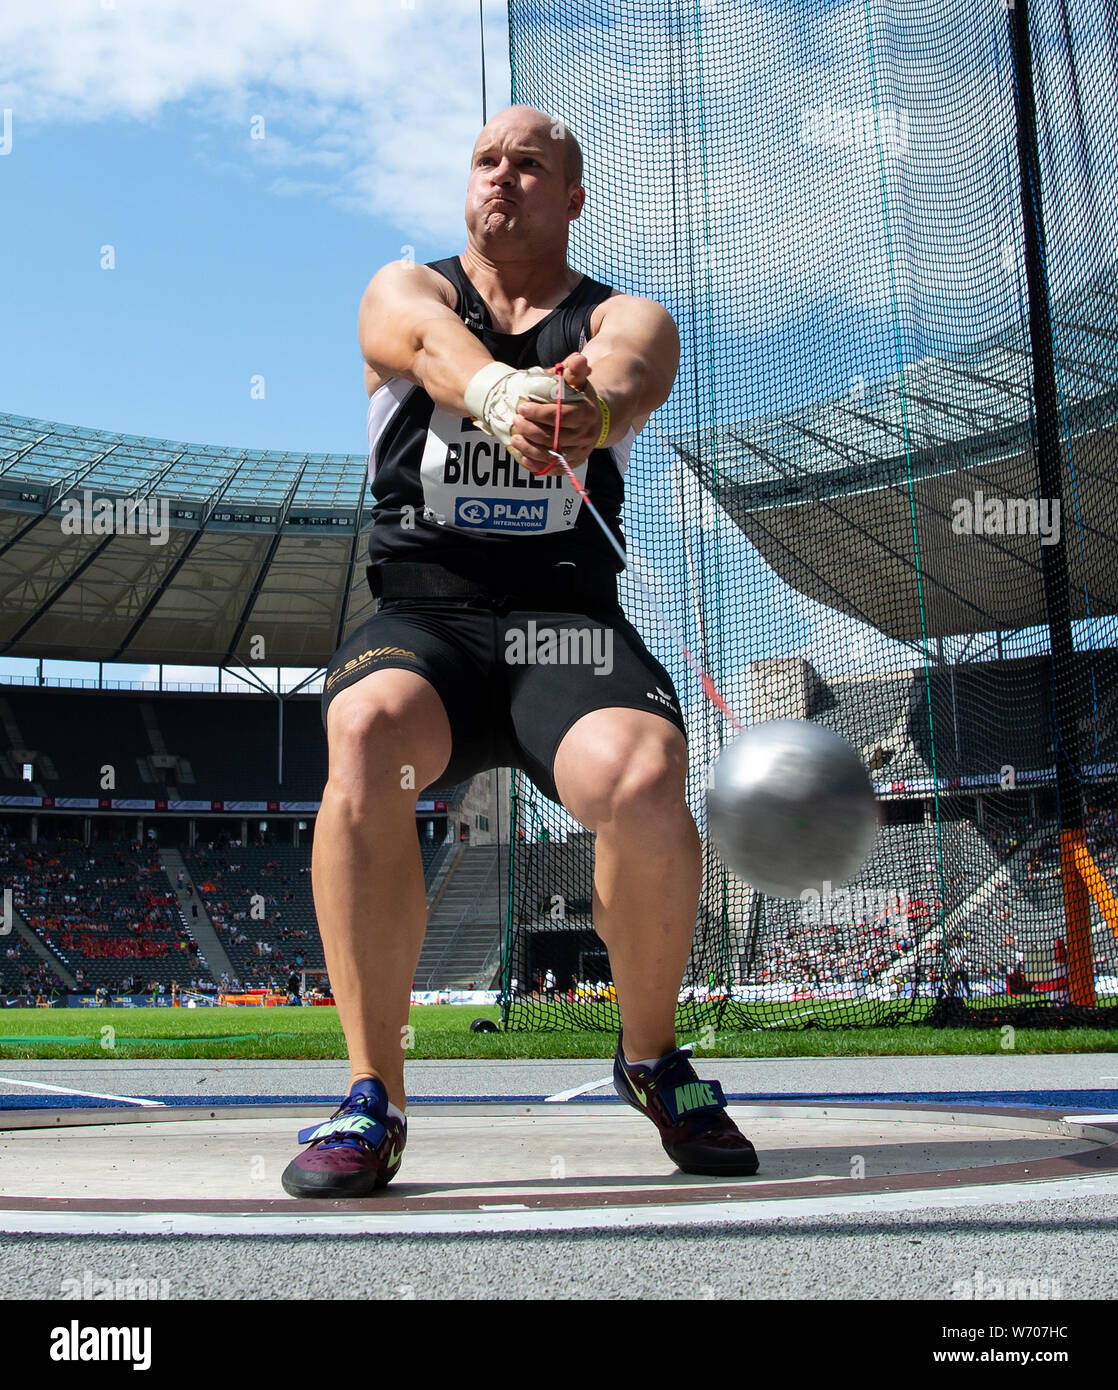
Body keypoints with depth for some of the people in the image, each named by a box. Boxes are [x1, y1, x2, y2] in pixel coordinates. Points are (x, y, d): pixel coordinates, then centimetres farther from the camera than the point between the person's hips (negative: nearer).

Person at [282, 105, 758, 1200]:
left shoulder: (627, 319, 13)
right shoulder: (406, 289, 14)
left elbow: (623, 378, -14)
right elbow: (437, 343, -13)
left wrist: (591, 410, -42)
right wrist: (504, 394, -39)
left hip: (568, 621, 0)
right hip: (420, 617, 0)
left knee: (644, 786, -31)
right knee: (368, 734, -35)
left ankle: (651, 1057, 0)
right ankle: (373, 1095, -21)